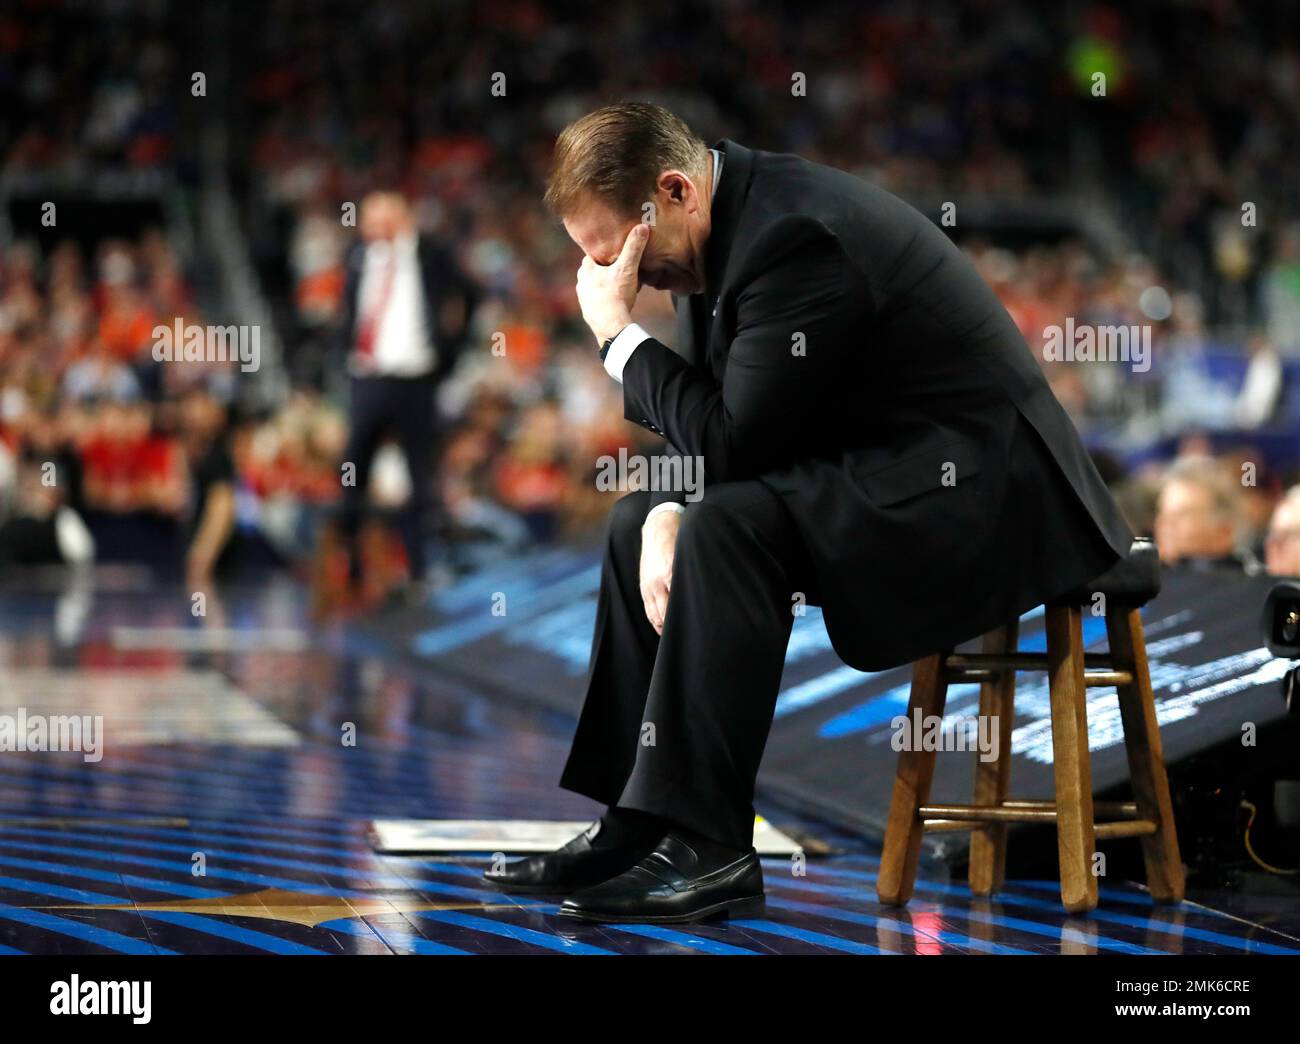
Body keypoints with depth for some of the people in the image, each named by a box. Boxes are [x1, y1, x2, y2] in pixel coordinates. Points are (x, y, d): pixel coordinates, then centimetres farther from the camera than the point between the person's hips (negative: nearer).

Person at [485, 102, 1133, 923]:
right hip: (888, 470, 11)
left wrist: (621, 337, -15)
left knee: (730, 526, -30)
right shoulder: (731, 222, 7)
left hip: (970, 481, -11)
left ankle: (710, 847, -26)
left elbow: (731, 441, -24)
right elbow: (711, 425, 10)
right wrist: (668, 516, -8)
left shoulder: (795, 237, -23)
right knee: (636, 523, 10)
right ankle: (636, 821, 5)